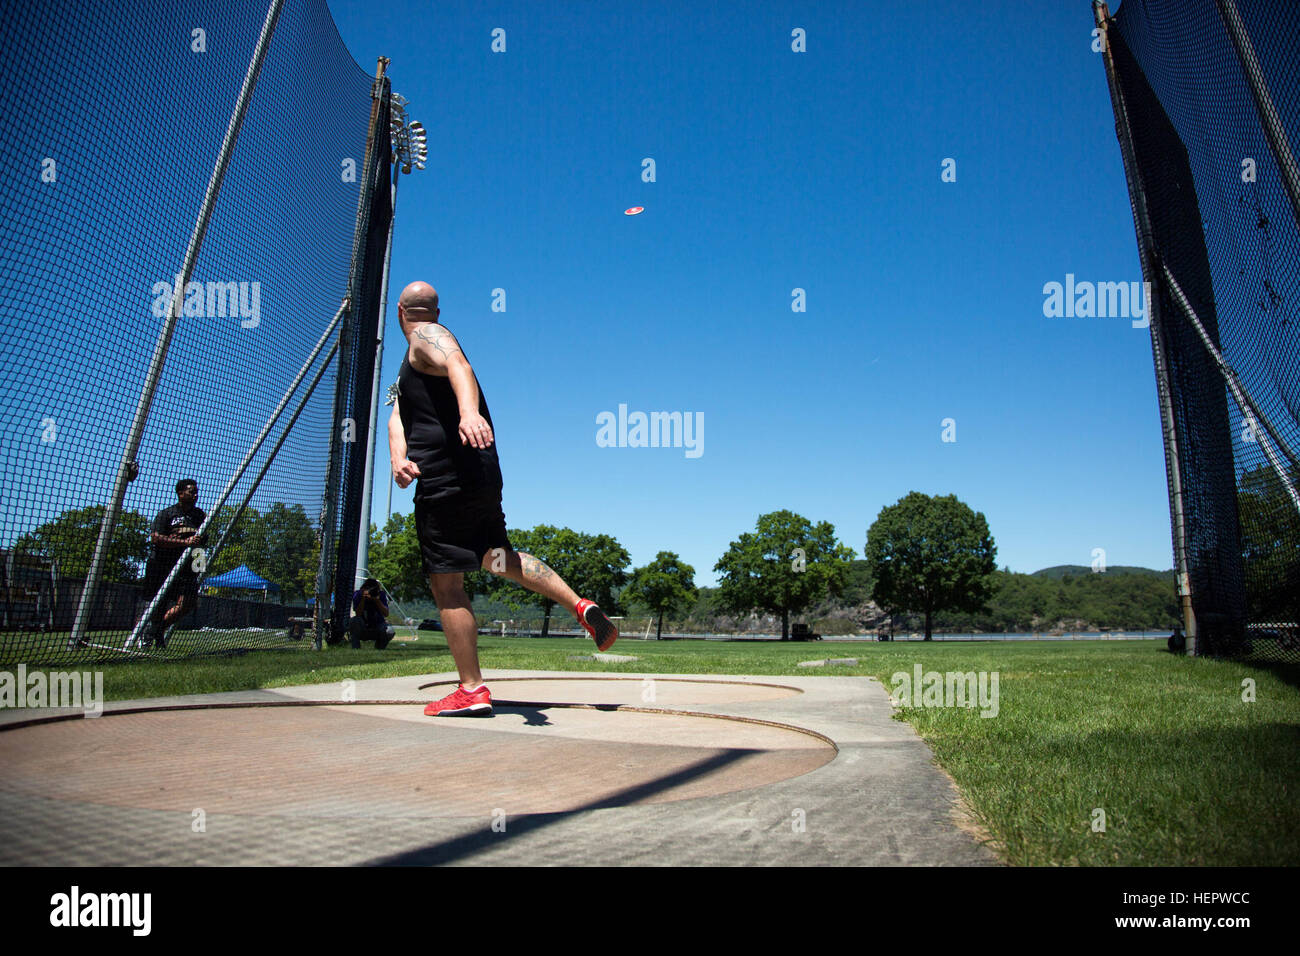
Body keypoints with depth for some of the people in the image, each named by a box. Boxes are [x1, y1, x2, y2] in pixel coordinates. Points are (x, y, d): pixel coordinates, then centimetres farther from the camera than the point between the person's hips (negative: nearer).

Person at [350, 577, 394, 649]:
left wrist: (377, 600, -33)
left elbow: (386, 614, -21)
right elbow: (358, 614, -23)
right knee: (355, 621, -33)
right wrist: (363, 599, -35)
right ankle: (355, 648, -18)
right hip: (362, 631, -1)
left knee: (390, 632, -30)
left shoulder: (382, 594, -12)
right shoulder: (358, 595, -13)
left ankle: (379, 648, 2)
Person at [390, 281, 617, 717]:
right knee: (497, 557, 23)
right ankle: (581, 606, 15)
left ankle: (471, 690, 1)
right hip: (481, 476, 10)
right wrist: (399, 458, -9)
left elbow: (457, 365, -28)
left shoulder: (427, 337, -5)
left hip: (447, 481, -10)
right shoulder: (411, 362, 25)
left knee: (446, 583, -3)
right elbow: (398, 416, 13)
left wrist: (469, 411, -49)